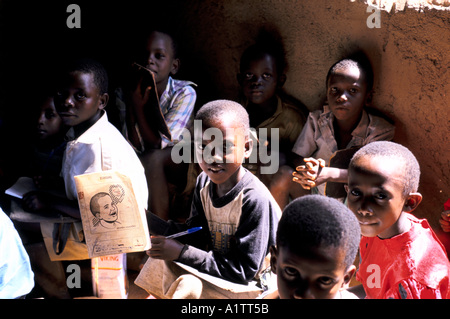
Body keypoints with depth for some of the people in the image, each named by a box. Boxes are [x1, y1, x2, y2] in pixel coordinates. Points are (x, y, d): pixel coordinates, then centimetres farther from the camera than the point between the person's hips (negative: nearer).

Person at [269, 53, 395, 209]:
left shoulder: (381, 130, -14)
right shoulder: (317, 120, -4)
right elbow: (296, 158, -6)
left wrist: (327, 174, -41)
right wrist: (307, 169, -33)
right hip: (315, 195, 2)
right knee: (284, 173, -22)